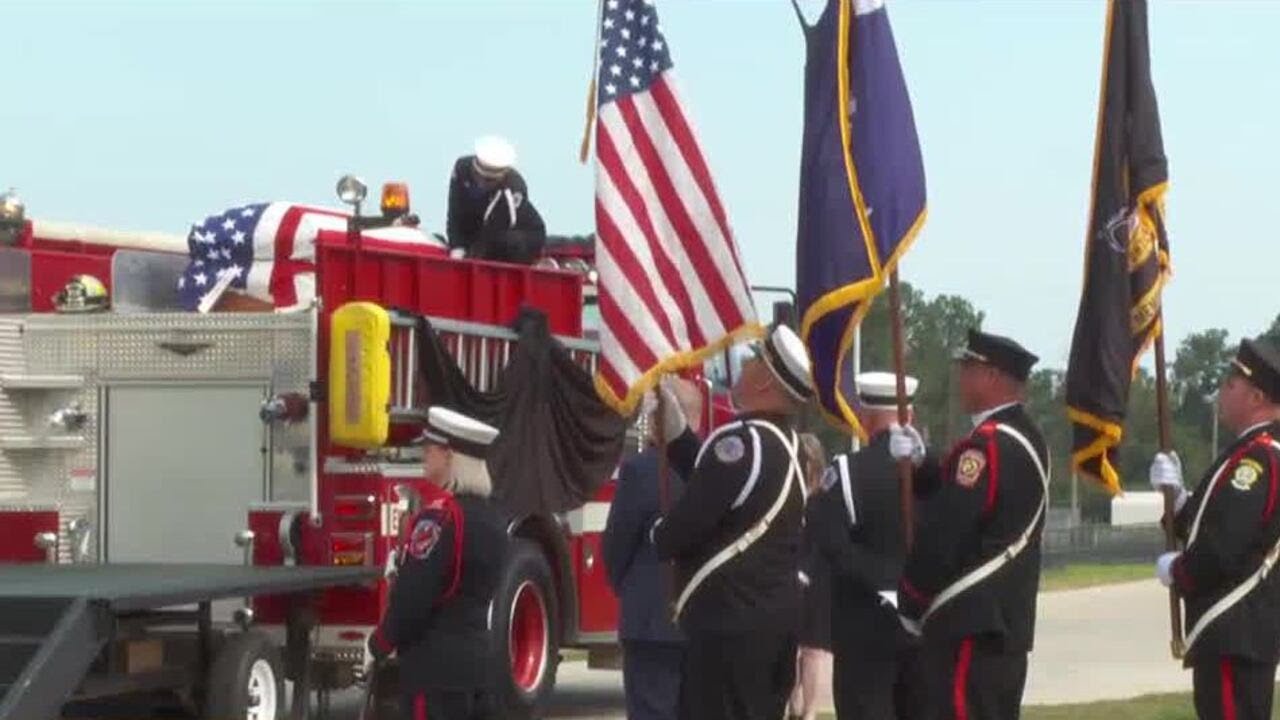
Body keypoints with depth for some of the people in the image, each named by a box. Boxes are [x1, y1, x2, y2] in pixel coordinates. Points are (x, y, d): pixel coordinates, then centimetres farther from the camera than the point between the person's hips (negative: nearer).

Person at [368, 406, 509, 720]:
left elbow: (413, 596, -19)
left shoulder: (440, 517, -17)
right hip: (479, 657, 9)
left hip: (435, 663, -9)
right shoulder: (491, 515, 11)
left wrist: (380, 644, -4)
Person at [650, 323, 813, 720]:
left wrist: (659, 534, 5)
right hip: (774, 617, 10)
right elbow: (704, 472, 19)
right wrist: (668, 405, 20)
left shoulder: (743, 441, -19)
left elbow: (687, 524, -18)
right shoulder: (785, 444, 12)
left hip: (730, 621, -10)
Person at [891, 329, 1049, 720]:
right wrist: (918, 464, 3)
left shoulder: (987, 444, -18)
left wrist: (911, 603, -8)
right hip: (1005, 620, 10)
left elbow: (944, 530, -19)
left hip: (970, 624, -10)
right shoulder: (1025, 436, 14)